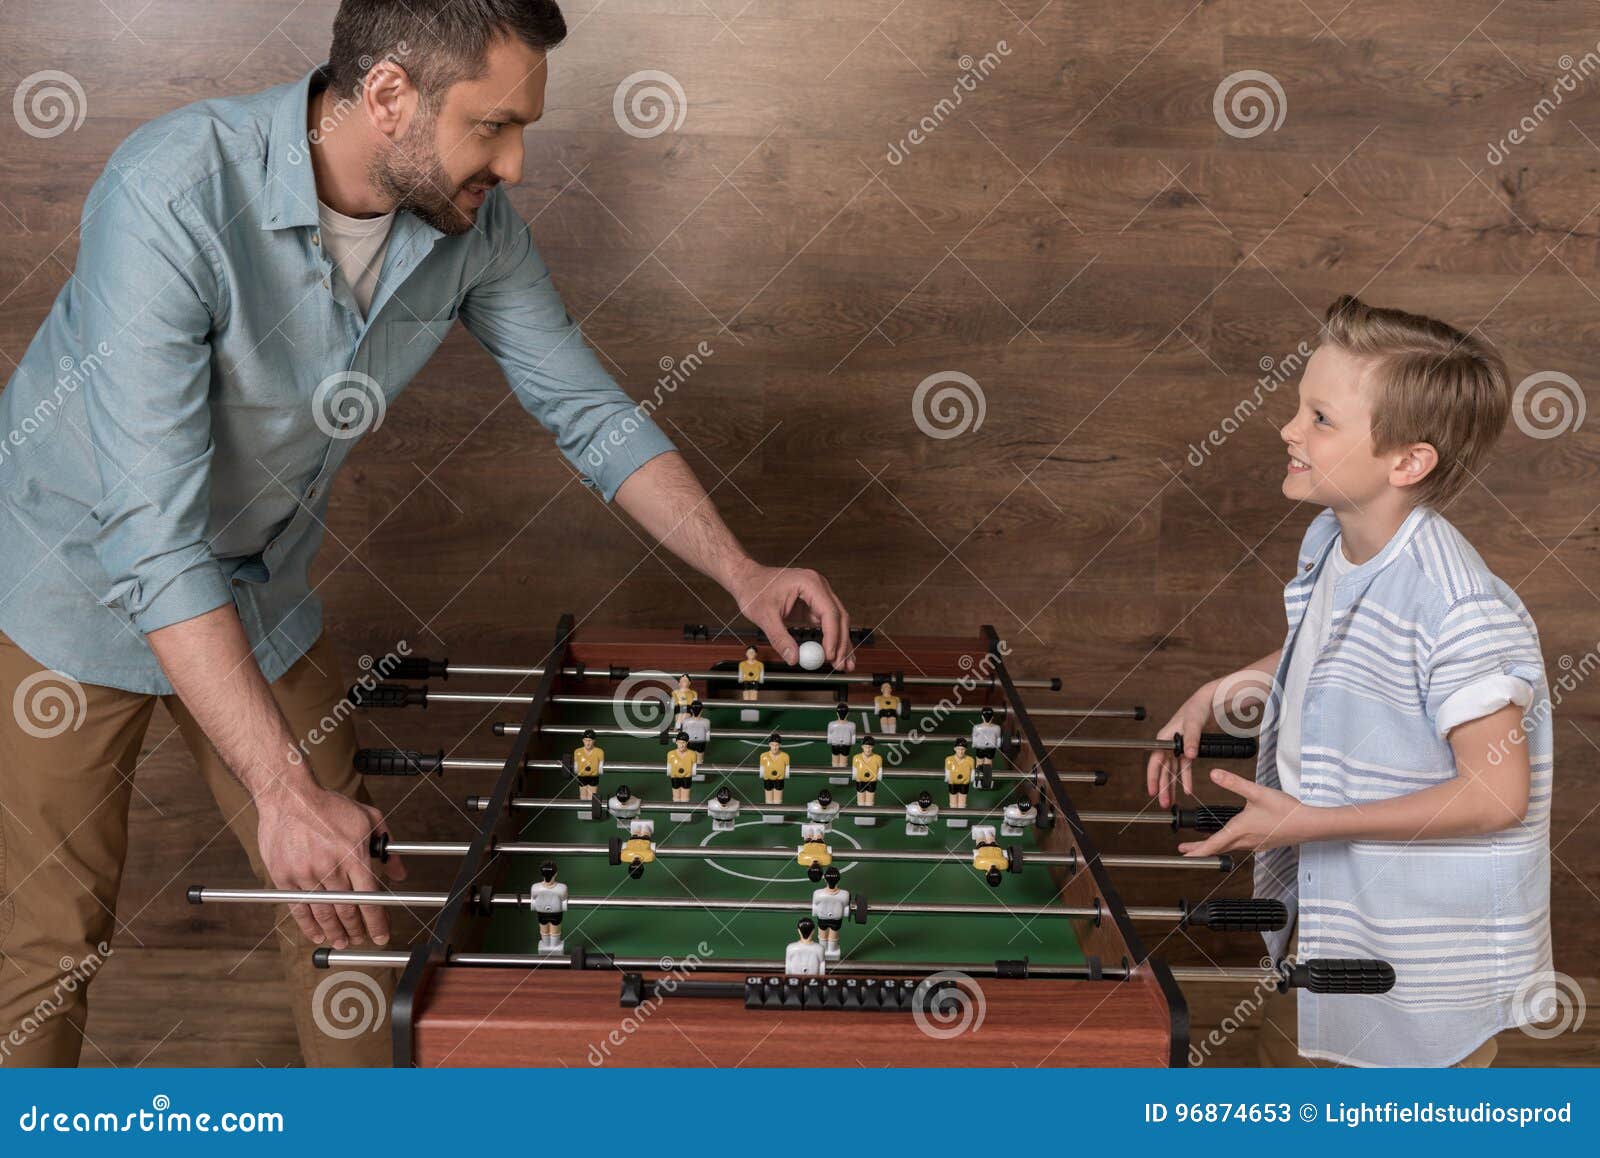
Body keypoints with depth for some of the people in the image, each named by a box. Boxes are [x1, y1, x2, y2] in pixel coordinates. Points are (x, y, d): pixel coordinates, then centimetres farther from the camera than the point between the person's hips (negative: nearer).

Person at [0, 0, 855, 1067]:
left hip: (261, 589, 5)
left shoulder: (474, 220, -15)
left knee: (348, 892, 8)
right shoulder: (174, 197, -34)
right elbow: (153, 537, -36)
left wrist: (743, 573, -10)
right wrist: (284, 788, -39)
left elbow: (589, 410, -1)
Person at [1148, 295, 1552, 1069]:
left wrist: (1309, 822, -27)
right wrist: (1215, 697, 2)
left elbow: (1497, 794, -28)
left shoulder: (1458, 612, -31)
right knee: (1289, 1052, 29)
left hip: (1430, 943, -8)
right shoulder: (1329, 542, -5)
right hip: (1326, 898, 8)